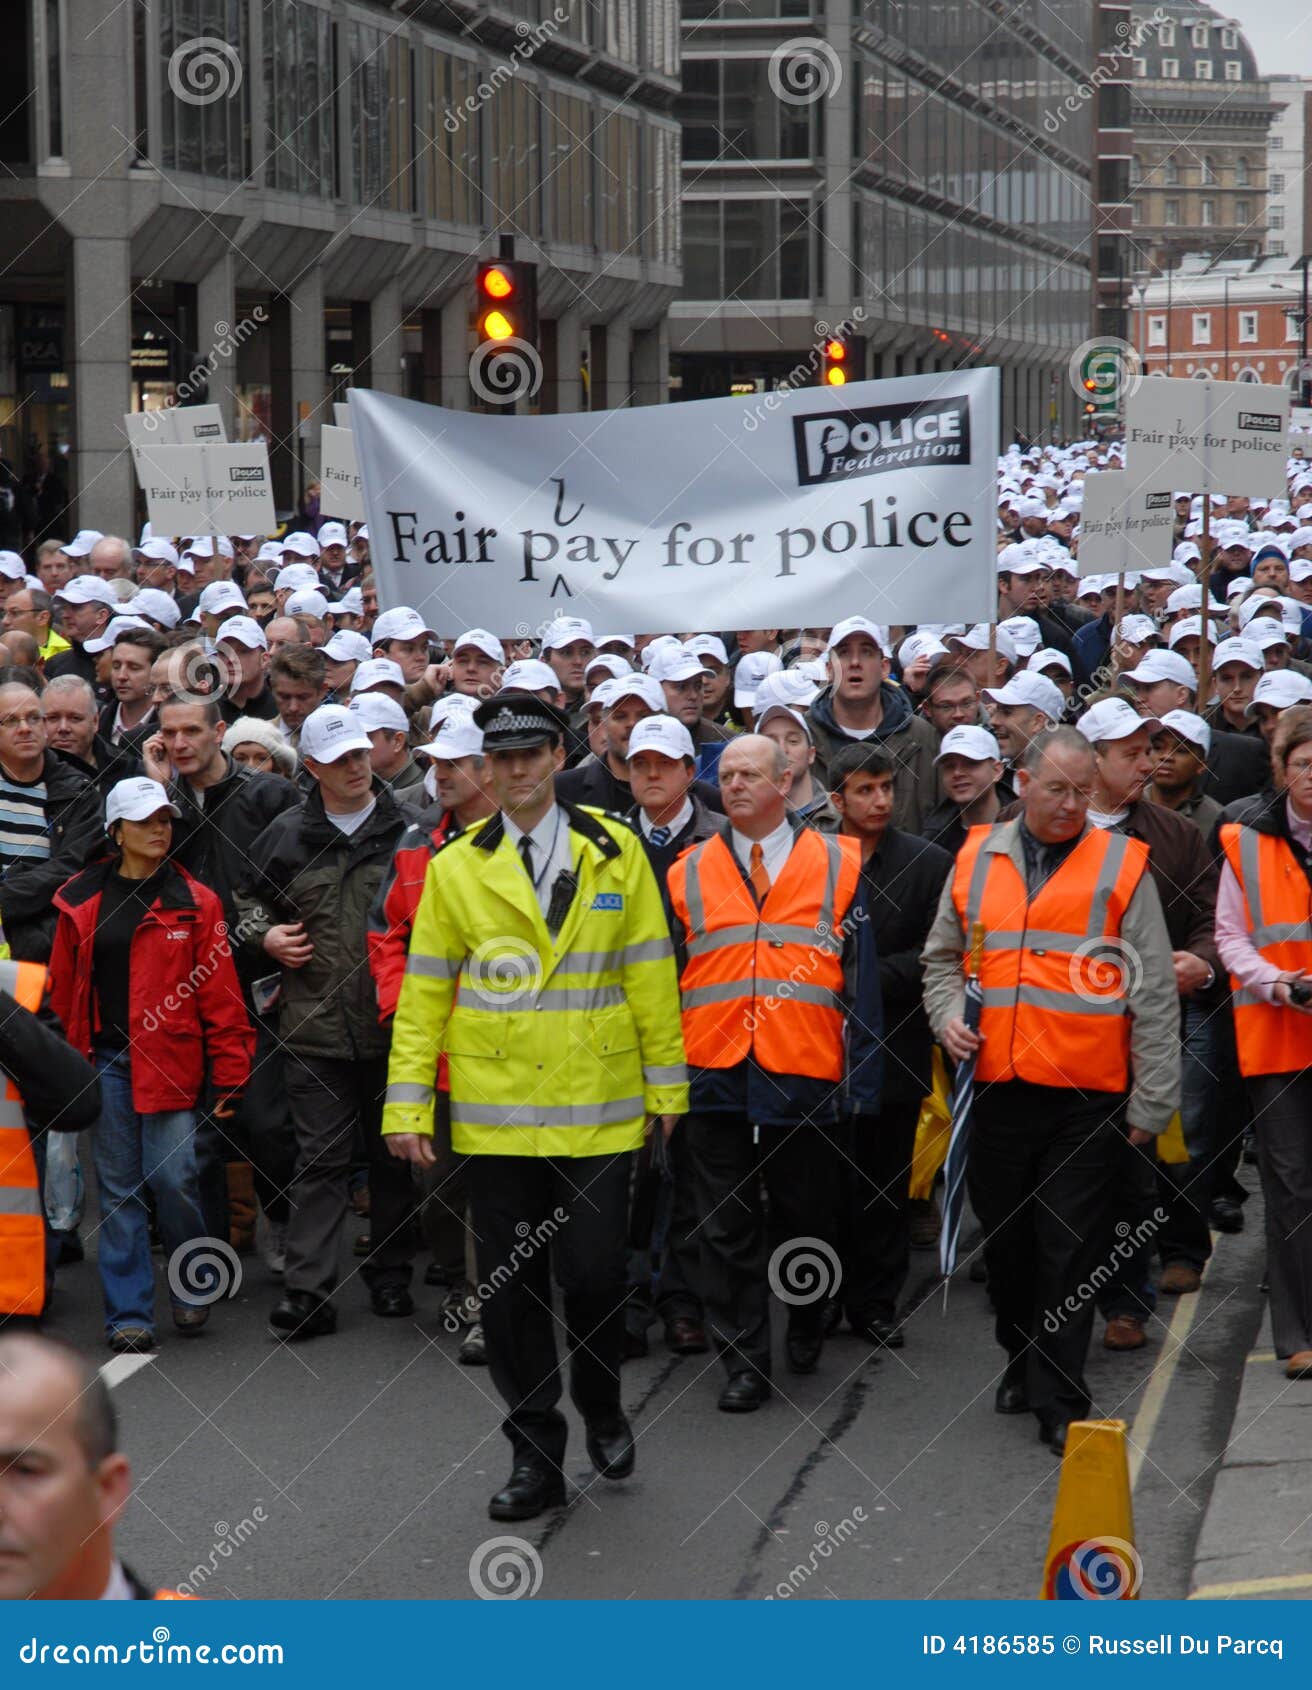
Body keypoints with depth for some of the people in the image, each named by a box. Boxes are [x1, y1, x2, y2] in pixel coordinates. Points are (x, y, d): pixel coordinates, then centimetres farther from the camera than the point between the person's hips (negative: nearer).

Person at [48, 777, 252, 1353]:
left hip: (170, 1062, -2)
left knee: (174, 1178, -8)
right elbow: (64, 991, 12)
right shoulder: (82, 902, 8)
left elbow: (219, 994, -1)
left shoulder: (195, 903, 2)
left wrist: (230, 1073, -5)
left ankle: (192, 1287, 17)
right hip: (104, 1062, 2)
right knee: (118, 1187, 4)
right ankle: (129, 1316, 10)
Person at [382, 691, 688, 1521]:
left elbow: (651, 975, 7)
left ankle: (602, 1408, 27)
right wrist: (408, 1105, 0)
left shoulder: (616, 853, 4)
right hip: (493, 1114, 1)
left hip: (599, 1110, -1)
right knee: (511, 1289, 5)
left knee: (595, 1275, -1)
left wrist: (666, 1083, 6)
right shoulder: (456, 868, 4)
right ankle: (537, 1457, 16)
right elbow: (423, 993, 5)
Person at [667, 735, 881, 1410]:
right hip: (716, 1076, 1)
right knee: (728, 1227, 2)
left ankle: (807, 1326, 36)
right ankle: (743, 1362, 10)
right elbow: (666, 983, 11)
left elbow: (860, 977, 3)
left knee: (807, 1216, 11)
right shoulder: (689, 873, 8)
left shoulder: (837, 866, 4)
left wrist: (861, 1083, -2)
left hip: (805, 1077, -1)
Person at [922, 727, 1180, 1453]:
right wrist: (948, 1016, 0)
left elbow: (1154, 993, 0)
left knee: (1069, 1252, -2)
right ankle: (1022, 1361, 34)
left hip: (1085, 1099, -3)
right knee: (1005, 1243, 14)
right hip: (995, 1091, 3)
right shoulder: (977, 859, 9)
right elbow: (941, 957, 21)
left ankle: (1060, 1401, 4)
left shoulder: (1121, 865, 0)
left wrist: (1152, 1102, -2)